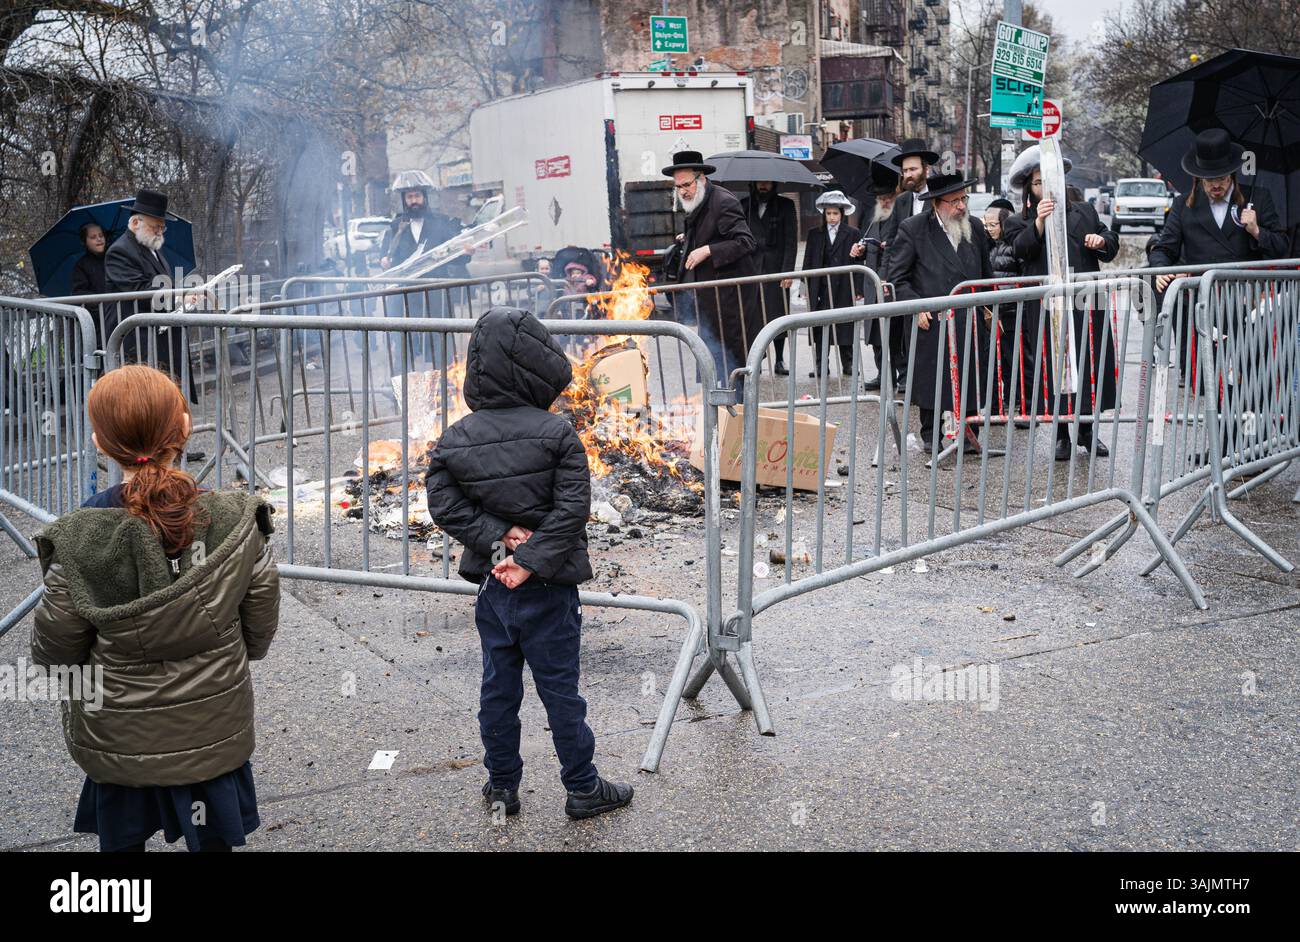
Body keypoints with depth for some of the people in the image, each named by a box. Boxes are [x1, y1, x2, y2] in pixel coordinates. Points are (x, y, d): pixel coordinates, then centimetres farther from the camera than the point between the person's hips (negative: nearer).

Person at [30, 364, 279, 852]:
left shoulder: (79, 539, -22)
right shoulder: (237, 522, -18)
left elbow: (55, 648, -11)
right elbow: (260, 626, -6)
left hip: (118, 735, -1)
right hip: (214, 733, 1)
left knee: (121, 838, 23)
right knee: (212, 838, 21)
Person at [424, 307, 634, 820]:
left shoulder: (454, 439, -3)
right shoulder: (556, 433, -14)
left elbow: (444, 503, -8)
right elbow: (572, 508, -19)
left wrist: (496, 537, -13)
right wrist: (531, 562, -17)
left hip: (490, 586, 4)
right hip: (547, 589, -3)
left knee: (498, 687, 16)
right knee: (559, 689, 8)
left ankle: (502, 785, 28)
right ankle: (583, 788, 21)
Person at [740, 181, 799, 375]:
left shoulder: (785, 206, 7)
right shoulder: (744, 206, 12)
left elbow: (791, 241, 1)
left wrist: (788, 271, -8)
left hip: (776, 270, -1)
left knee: (778, 315, 0)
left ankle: (780, 360, 10)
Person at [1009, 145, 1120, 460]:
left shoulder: (1083, 211, 16)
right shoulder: (1025, 221, 9)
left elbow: (1112, 245, 19)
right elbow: (1021, 250, -11)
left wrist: (1101, 240, -3)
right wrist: (1039, 222, -25)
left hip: (1087, 304, 2)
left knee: (1090, 363, 5)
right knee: (1053, 366, -1)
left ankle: (1086, 427, 19)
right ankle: (1062, 435, 8)